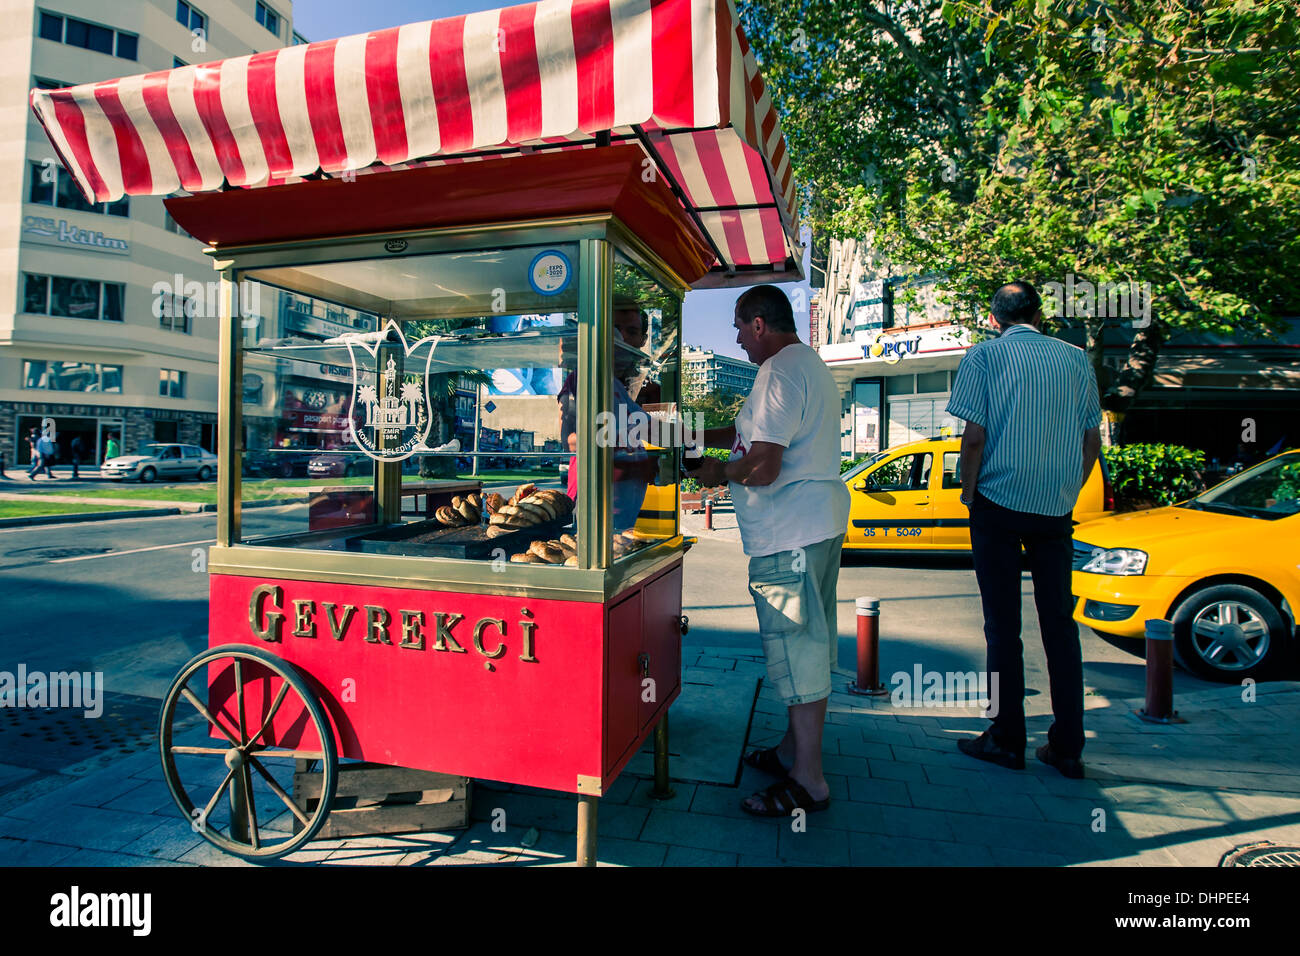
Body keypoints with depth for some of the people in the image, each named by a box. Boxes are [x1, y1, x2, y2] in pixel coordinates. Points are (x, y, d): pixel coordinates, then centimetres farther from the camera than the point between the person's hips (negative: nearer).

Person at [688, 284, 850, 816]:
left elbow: (763, 467, -24)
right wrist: (702, 437, 24)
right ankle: (794, 750, 33)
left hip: (789, 532, -11)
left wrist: (719, 472, -5)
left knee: (796, 649, -2)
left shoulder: (779, 372, -16)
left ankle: (807, 782, 10)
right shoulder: (811, 364, 17)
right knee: (808, 644, 17)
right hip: (822, 519, 11)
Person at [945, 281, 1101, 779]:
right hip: (1056, 510, 4)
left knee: (1003, 626, 5)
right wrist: (1067, 494, 18)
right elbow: (1092, 442, 8)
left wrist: (969, 494, 1)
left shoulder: (983, 356, -4)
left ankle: (1008, 740, 14)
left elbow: (974, 437, -12)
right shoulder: (1076, 359, 8)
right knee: (1060, 625, 11)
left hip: (999, 505, -3)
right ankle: (1067, 747, 18)